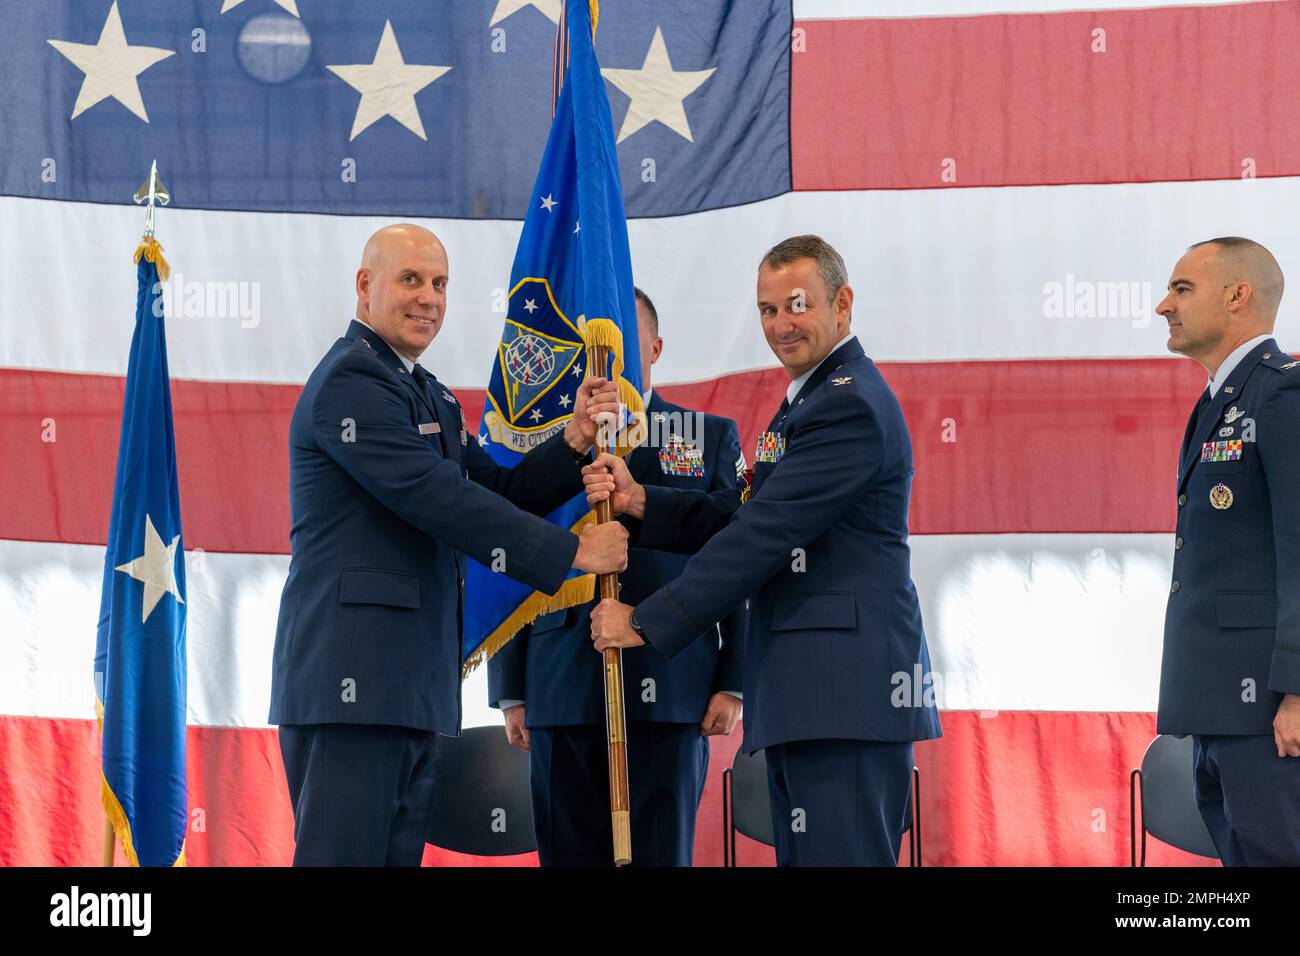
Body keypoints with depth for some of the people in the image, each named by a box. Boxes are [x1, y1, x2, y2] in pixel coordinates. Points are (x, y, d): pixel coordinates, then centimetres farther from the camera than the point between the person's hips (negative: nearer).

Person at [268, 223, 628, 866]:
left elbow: (499, 493, 19)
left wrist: (574, 441, 1)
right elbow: (437, 499, -17)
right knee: (344, 854, -11)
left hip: (410, 683, 10)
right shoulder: (351, 379, -9)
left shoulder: (427, 395, 23)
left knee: (397, 852, 7)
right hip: (353, 674, -10)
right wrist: (572, 552, -13)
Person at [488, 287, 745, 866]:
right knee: (569, 856, 2)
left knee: (661, 854, -4)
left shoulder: (711, 438, 11)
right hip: (563, 690, 1)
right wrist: (510, 692, 7)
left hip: (670, 688, -1)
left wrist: (732, 684, -1)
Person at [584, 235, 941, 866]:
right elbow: (739, 516, 15)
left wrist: (647, 622, -15)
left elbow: (763, 534, -18)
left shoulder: (849, 406, -13)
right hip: (808, 694, 11)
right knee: (804, 856, 12)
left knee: (838, 855, -11)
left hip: (848, 692, -11)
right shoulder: (814, 398, 22)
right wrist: (640, 502, -1)